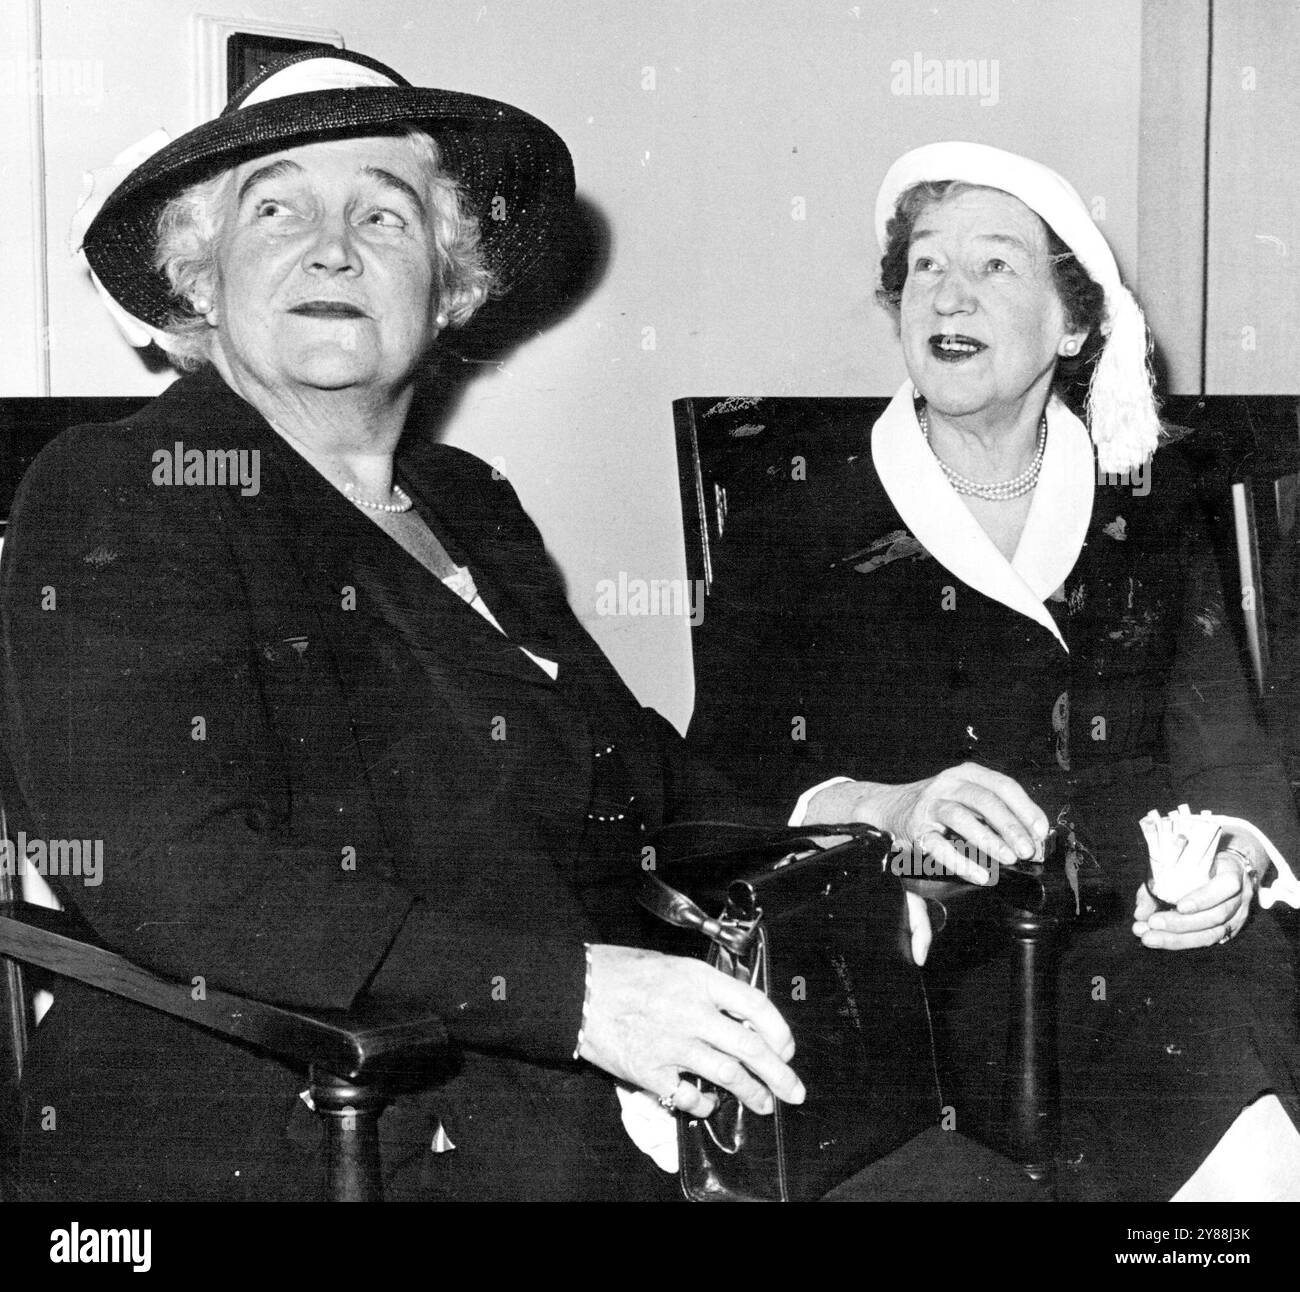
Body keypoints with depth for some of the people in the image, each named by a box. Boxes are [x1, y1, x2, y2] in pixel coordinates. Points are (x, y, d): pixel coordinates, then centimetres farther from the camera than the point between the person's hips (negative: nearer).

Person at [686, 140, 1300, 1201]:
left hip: (1154, 940, 4)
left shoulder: (1149, 515, 18)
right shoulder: (796, 529, 8)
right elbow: (721, 785, 1)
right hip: (927, 950, -4)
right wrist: (884, 807, -17)